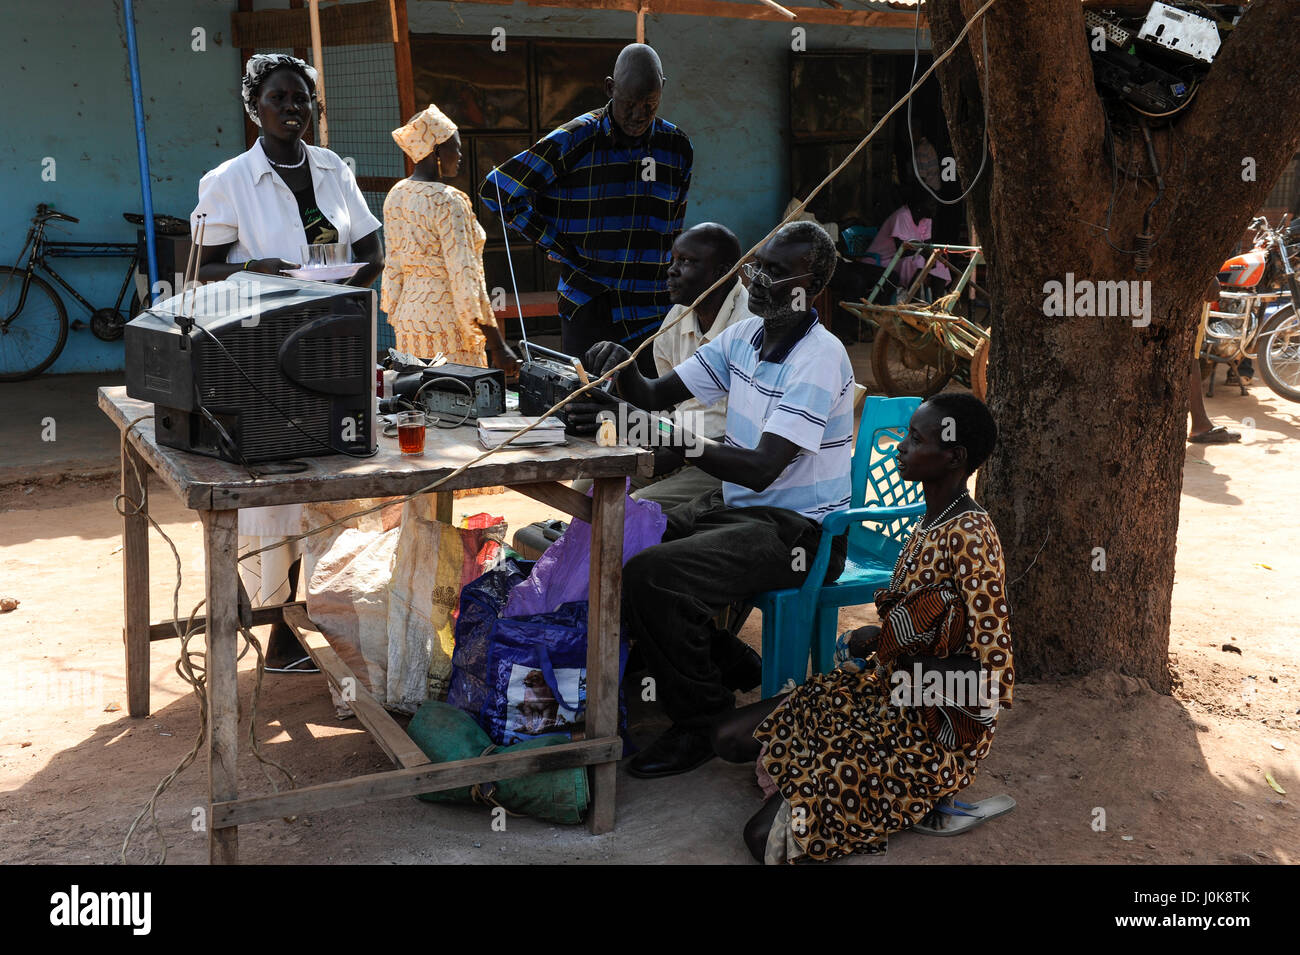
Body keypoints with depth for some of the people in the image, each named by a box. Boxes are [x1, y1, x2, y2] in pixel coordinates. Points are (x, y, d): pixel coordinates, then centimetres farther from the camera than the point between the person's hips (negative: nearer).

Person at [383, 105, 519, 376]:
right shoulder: (448, 201, -16)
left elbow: (393, 266, 14)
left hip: (407, 316, 8)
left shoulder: (396, 195, 9)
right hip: (444, 320, -8)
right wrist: (497, 346, -19)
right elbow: (465, 276, -20)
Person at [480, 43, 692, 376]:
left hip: (653, 312, 3)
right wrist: (559, 247, -3)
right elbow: (496, 189, -3)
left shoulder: (677, 146, 7)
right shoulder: (575, 140, -6)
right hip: (588, 308, -3)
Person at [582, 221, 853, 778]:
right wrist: (624, 370, -13)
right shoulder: (745, 336, 8)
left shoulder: (820, 358, -18)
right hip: (734, 507, 9)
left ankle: (703, 721, -4)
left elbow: (763, 468, -27)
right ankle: (735, 671, 14)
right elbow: (655, 396, 9)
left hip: (796, 529, -9)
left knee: (651, 578, -26)